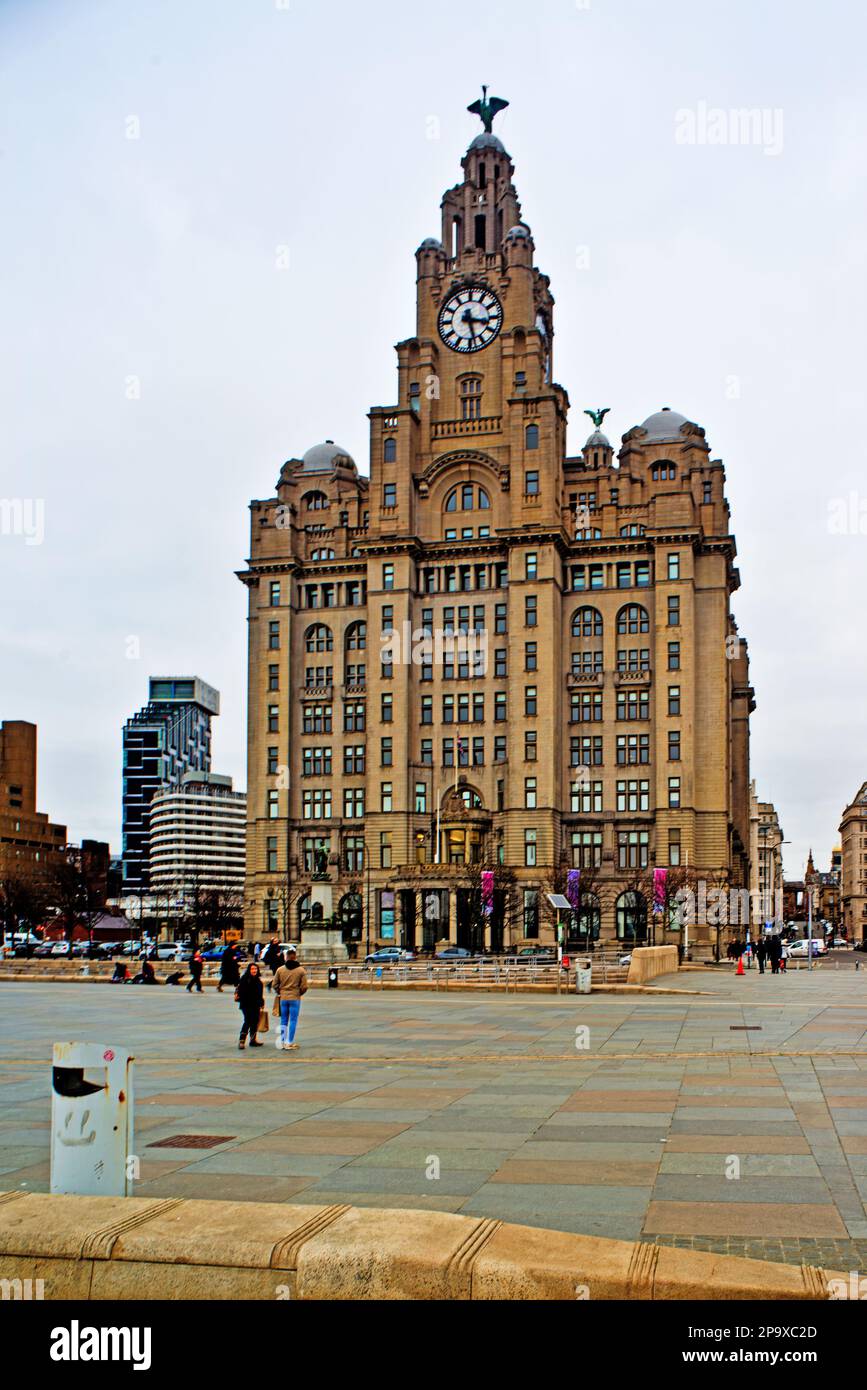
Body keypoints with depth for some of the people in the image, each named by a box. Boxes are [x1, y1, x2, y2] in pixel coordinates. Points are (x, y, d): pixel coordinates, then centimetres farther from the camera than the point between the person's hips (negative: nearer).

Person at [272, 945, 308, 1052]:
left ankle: (282, 1042, 17)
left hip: (283, 998, 2)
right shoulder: (301, 970, -7)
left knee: (283, 1020, 13)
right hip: (295, 999, -2)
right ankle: (289, 1043, 2)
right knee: (293, 1021, 3)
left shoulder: (280, 970, -2)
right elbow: (304, 987, -6)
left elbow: (274, 984, 3)